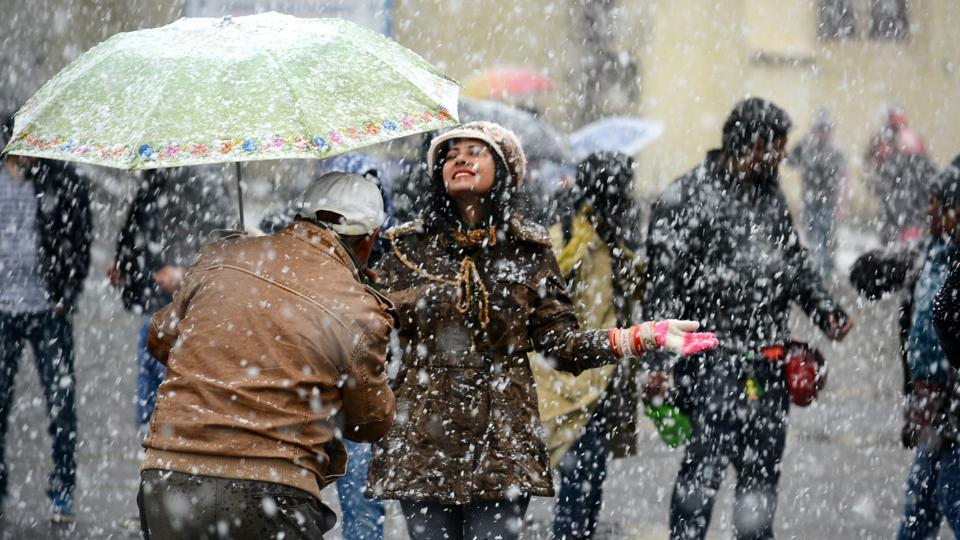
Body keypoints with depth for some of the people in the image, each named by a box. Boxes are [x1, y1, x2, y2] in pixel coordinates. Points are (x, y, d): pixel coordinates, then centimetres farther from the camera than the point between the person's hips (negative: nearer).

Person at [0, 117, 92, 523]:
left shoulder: (65, 183, 2)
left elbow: (81, 245, 5)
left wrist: (66, 296, -4)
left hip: (49, 310, -1)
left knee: (61, 401, -2)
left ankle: (63, 493, 5)